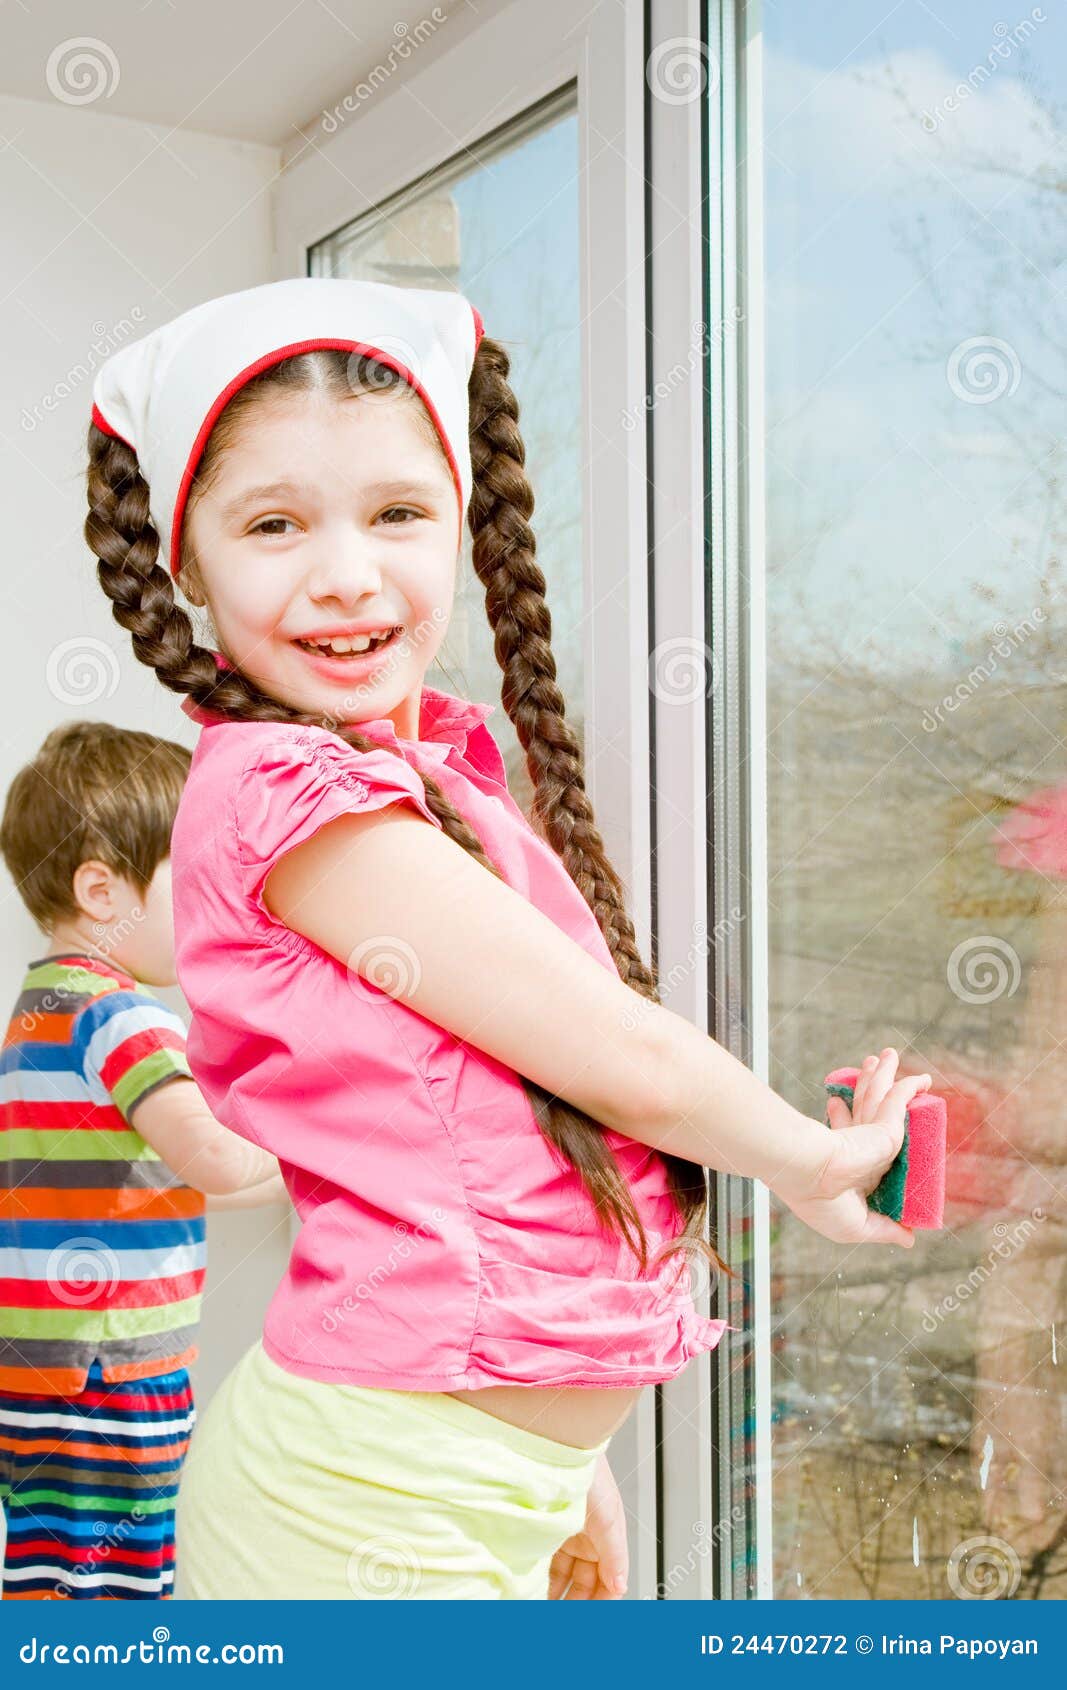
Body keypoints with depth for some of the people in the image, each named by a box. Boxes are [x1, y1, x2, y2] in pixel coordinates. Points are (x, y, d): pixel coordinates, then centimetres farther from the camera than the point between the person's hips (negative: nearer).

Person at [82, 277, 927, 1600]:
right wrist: (810, 1158, 3)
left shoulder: (436, 771, 8)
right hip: (370, 1506, -8)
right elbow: (628, 1063, -17)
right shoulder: (294, 793, -18)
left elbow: (532, 1142, 9)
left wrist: (571, 1467, 13)